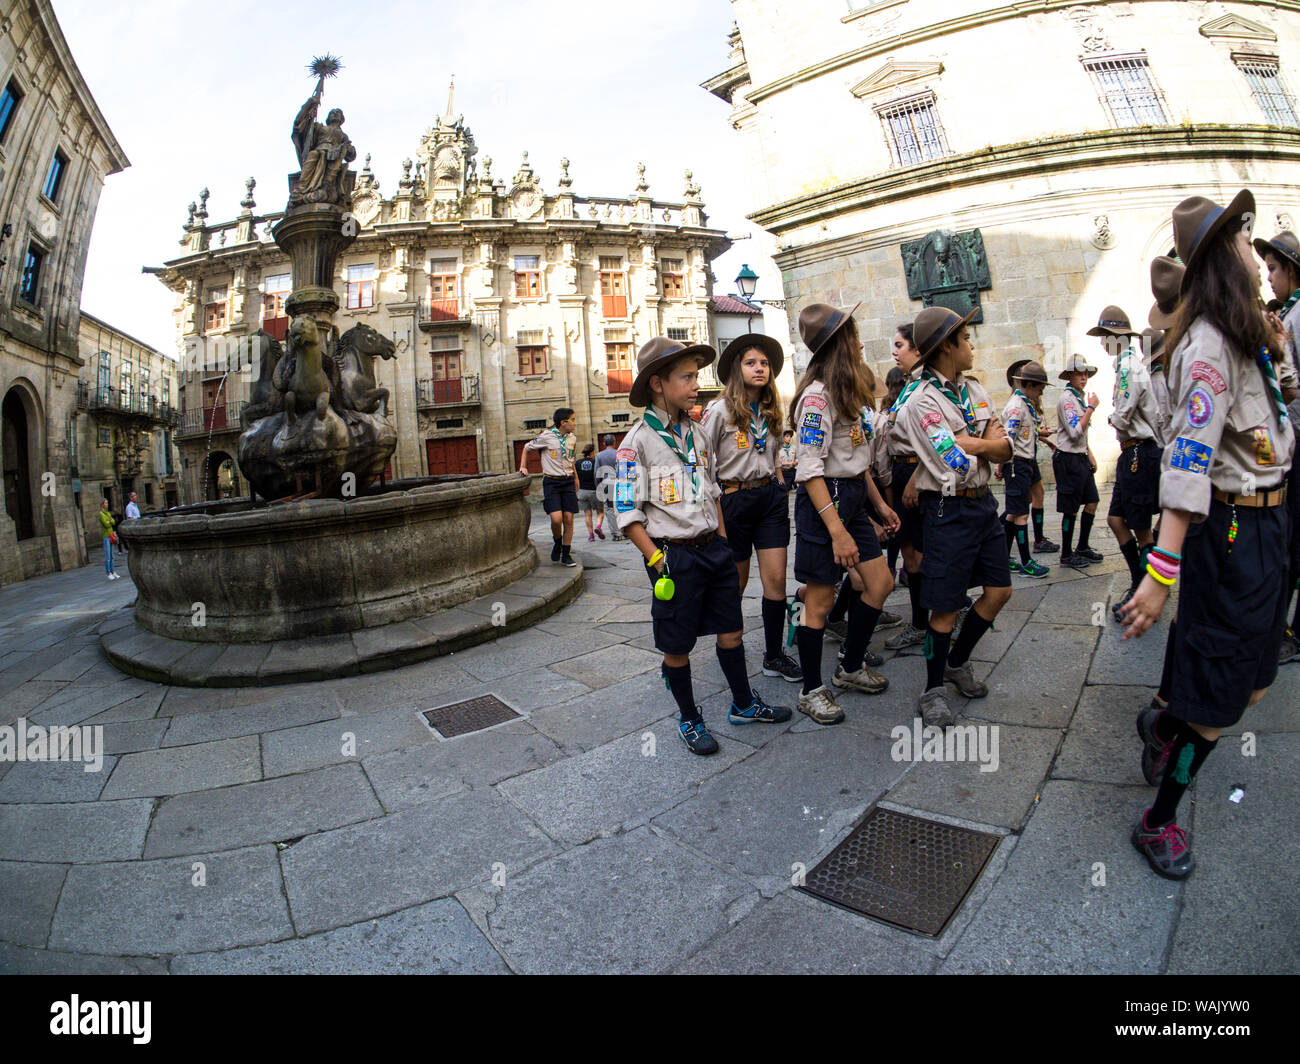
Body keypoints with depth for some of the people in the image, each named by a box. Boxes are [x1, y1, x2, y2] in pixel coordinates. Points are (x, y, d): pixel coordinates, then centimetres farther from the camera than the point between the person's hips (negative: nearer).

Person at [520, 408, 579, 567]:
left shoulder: (573, 438, 9)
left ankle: (566, 554, 10)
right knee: (556, 518, -17)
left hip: (568, 481, 4)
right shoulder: (546, 437, -7)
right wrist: (523, 467, 0)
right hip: (551, 481, -4)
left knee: (569, 519, -1)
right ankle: (557, 543, 14)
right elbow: (527, 448, 8)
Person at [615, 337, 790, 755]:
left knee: (731, 632, 16)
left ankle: (744, 704, 36)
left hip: (714, 549, 7)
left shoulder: (693, 432, 11)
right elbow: (628, 513, -12)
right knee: (677, 648, 7)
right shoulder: (638, 441, -10)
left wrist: (723, 539, 16)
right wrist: (657, 560, -16)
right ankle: (689, 720, 27)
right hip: (675, 556, -6)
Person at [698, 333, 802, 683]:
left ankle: (774, 655, 11)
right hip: (734, 498, -5)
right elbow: (702, 462, -7)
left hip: (771, 496, 5)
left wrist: (778, 489, 17)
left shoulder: (772, 412, 11)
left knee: (776, 578, -1)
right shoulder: (719, 410, -7)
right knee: (737, 581, 8)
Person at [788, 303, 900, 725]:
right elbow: (809, 469, -22)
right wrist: (837, 530, -25)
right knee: (820, 599, -1)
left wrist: (879, 502, 18)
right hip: (825, 499, -9)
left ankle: (851, 667, 29)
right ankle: (812, 691, 14)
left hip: (854, 496, 10)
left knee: (881, 582, 12)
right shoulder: (818, 396, -16)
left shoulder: (853, 393, 14)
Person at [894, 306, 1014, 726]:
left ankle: (957, 662, 34)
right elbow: (958, 465, -21)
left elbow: (1004, 451, 4)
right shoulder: (920, 401, -16)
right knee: (946, 608, 0)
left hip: (983, 503, 8)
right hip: (949, 510, -8)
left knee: (999, 591, 14)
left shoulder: (974, 389, 9)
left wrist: (965, 444, -14)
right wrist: (985, 441, -3)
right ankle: (933, 691, 18)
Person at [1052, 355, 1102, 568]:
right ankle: (1066, 555, 8)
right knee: (1071, 509, -2)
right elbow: (1075, 432, -22)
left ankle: (1082, 548, 23)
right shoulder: (1067, 398, -14)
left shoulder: (1079, 397, 15)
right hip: (1068, 459, -9)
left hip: (1081, 457, 9)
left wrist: (1090, 455, 16)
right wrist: (1091, 407, -17)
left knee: (1092, 502, 11)